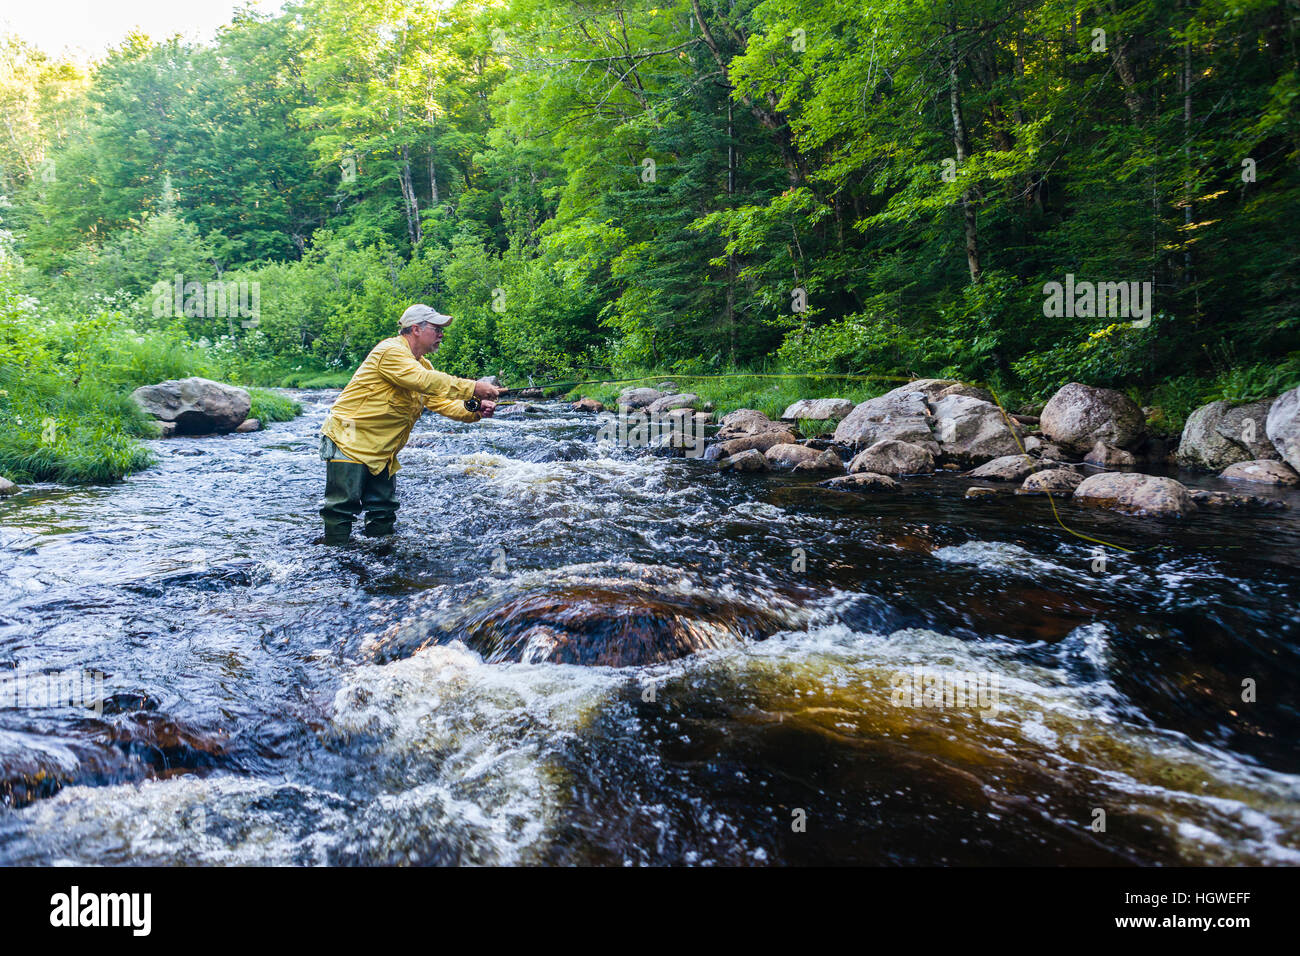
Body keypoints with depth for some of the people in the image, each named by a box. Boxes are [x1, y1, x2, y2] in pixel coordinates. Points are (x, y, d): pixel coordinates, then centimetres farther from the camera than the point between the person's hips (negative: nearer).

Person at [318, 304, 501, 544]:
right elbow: (425, 381, -30)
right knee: (343, 506, -9)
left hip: (381, 450, 9)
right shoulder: (390, 351, -16)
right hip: (349, 441, -9)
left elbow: (440, 402, 7)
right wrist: (473, 388, -31)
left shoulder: (421, 364, 15)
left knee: (384, 510, 10)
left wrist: (474, 411, -12)